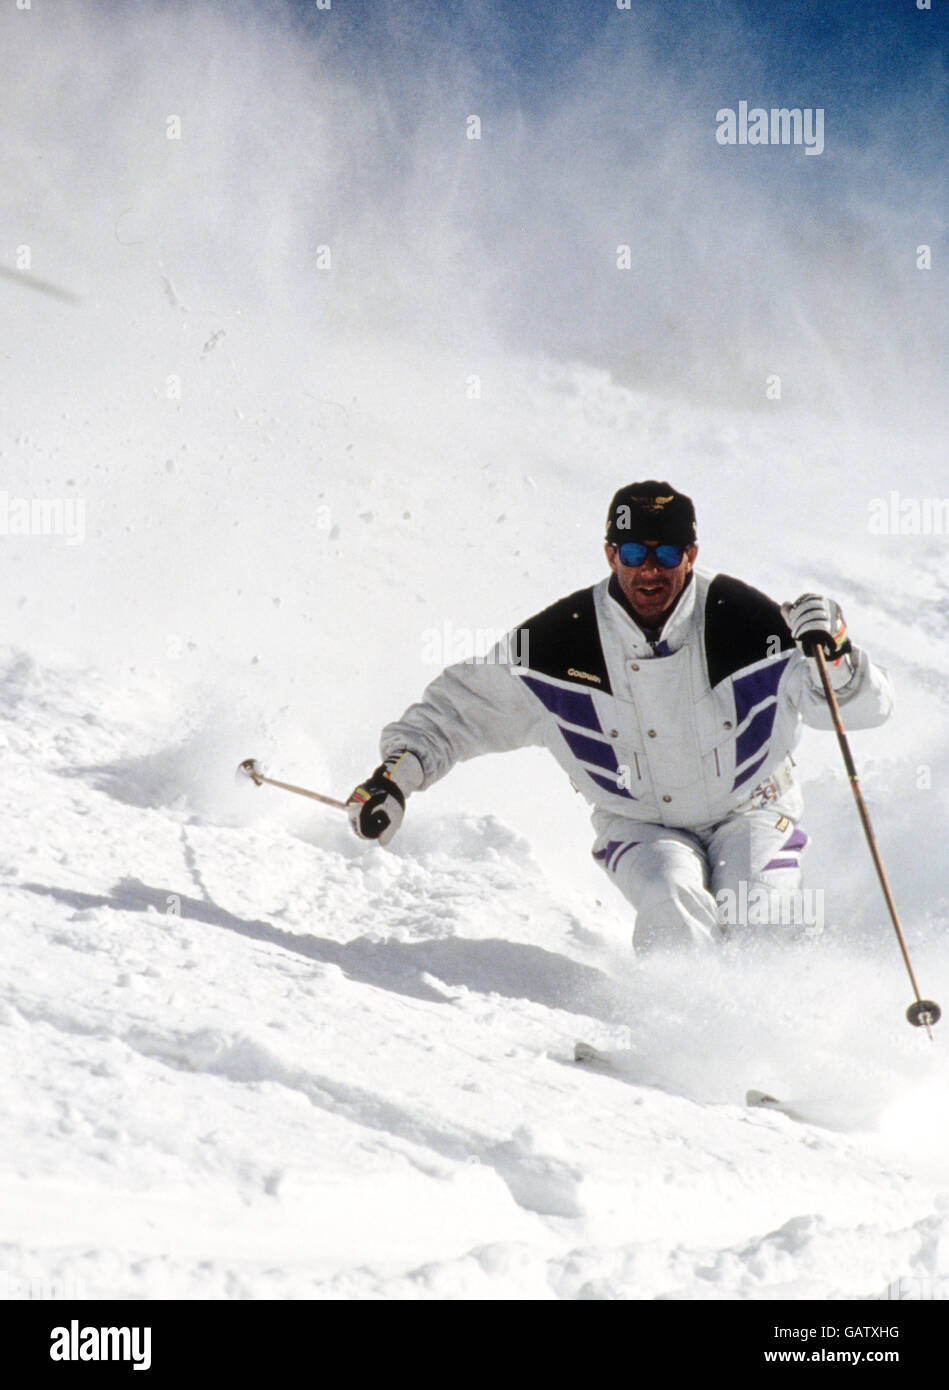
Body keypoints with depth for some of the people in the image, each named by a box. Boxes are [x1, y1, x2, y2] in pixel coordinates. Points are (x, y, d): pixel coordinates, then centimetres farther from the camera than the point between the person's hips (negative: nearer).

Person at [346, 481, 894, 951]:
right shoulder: (560, 639, -16)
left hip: (750, 811, 0)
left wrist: (833, 657, -39)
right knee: (674, 901, -30)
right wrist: (398, 771, -15)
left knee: (757, 927, -24)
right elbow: (467, 703, -2)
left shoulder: (745, 620, -19)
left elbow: (867, 705, -17)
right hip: (641, 826, 1)